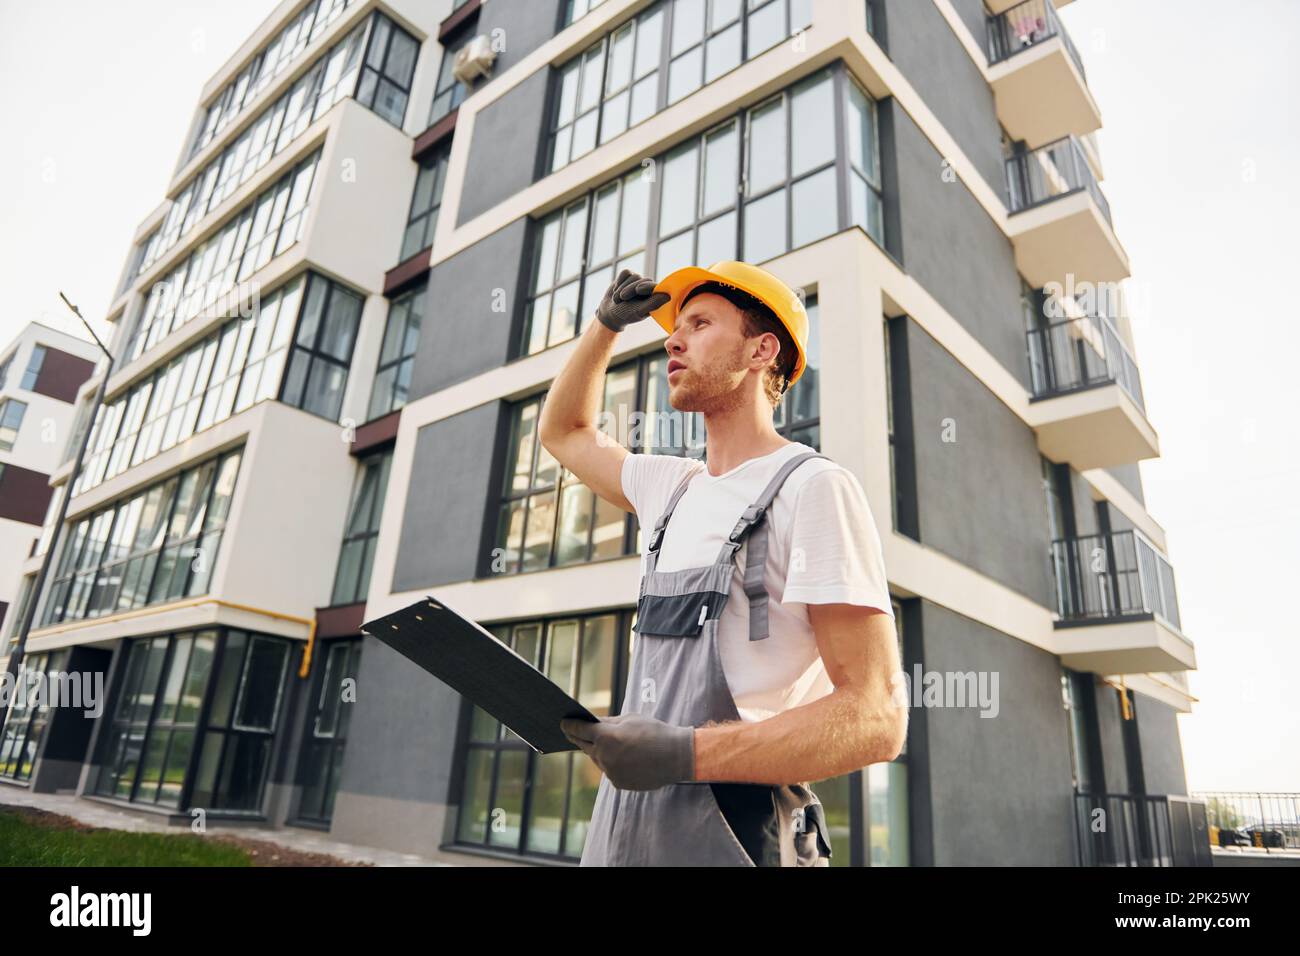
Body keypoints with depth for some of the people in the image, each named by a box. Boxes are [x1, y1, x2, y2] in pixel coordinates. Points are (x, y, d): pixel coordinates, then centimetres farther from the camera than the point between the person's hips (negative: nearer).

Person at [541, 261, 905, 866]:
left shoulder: (815, 487, -11)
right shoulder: (675, 487, 11)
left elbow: (877, 718, -17)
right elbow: (561, 431, 28)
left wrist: (686, 753, -27)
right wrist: (606, 324, 16)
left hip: (731, 838, -7)